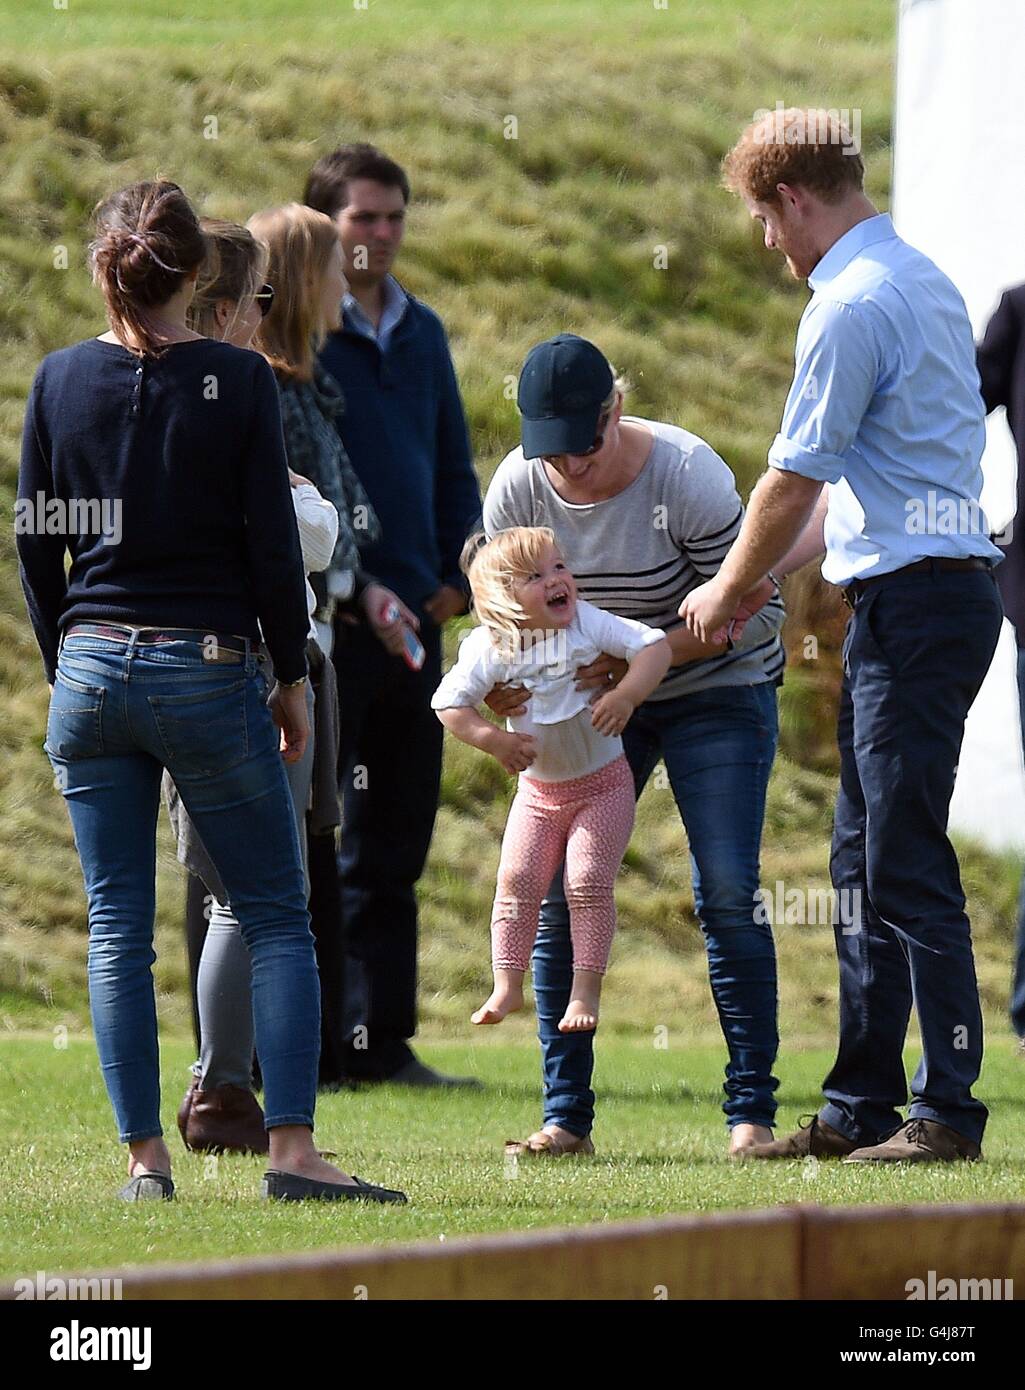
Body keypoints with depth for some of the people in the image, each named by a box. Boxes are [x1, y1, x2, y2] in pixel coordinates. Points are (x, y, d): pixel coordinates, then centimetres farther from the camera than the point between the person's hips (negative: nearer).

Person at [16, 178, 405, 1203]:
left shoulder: (61, 380, 1)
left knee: (118, 926, 7)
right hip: (209, 670, -3)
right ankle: (291, 1148, -7)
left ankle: (143, 1157, 3)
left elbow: (35, 544, 6)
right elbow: (272, 542, -5)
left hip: (92, 667, 3)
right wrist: (291, 675, 5)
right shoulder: (237, 381, -7)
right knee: (276, 916, 4)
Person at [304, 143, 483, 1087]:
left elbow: (453, 465, 22)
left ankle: (380, 1038, 13)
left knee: (394, 838, 8)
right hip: (320, 617, -6)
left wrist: (458, 573, 8)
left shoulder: (422, 332, 16)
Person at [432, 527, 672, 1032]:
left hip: (602, 782, -2)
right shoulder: (490, 648, -14)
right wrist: (493, 739, -23)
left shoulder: (589, 624, -16)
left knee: (588, 882, -11)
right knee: (516, 880, -3)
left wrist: (626, 695, -34)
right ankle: (507, 986, 6)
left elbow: (655, 646, -20)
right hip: (538, 789, 2)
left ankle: (585, 991, -4)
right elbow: (449, 702, -9)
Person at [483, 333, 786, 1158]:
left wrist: (637, 656, -31)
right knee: (559, 892, -6)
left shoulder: (685, 474, -24)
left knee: (727, 893, -13)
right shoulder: (517, 489, -13)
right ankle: (566, 1115, 2)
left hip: (715, 690, -4)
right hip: (590, 697, 4)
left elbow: (746, 608, -20)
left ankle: (752, 1111, -7)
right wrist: (499, 685, -25)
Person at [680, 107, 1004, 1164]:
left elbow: (795, 480, -11)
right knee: (864, 862, 12)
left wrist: (726, 591, 4)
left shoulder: (853, 307, -14)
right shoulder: (921, 283, 18)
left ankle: (949, 1111, -8)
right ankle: (859, 1106, 15)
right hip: (934, 590, 10)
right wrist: (768, 570, 24)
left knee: (906, 866, -9)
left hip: (913, 601, -10)